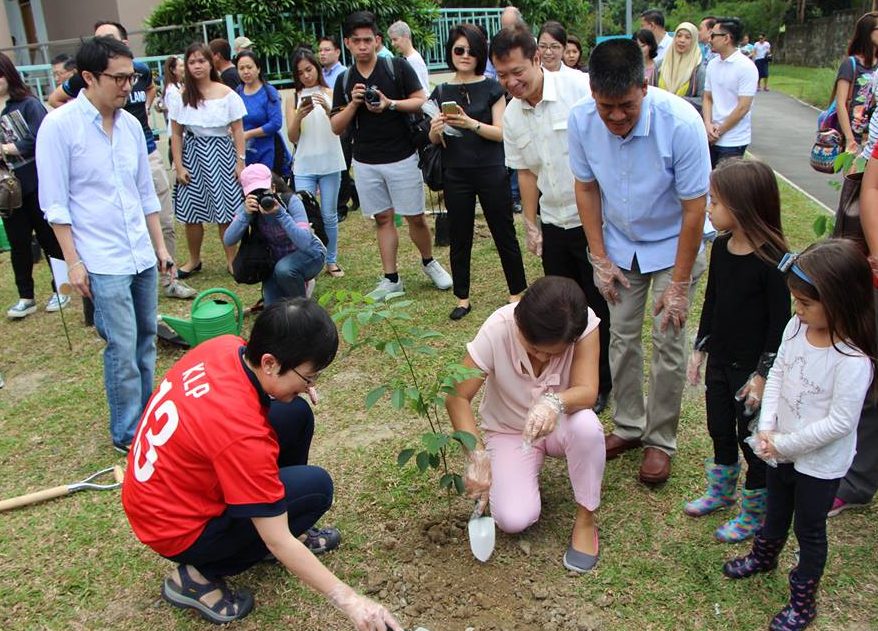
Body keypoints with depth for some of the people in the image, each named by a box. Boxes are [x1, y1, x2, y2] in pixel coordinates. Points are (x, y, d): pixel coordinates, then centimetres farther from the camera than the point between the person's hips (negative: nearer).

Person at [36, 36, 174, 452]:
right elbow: (55, 202, -8)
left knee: (146, 340, 12)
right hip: (102, 261, -6)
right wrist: (73, 261, -10)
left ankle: (146, 418, 27)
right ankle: (127, 433, 12)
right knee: (123, 347, -4)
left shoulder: (130, 124, 7)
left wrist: (160, 246, 14)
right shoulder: (59, 126, -9)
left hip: (141, 255, 6)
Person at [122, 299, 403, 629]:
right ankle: (199, 576, -1)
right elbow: (277, 542, -26)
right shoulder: (243, 433, -35)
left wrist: (295, 384, -3)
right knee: (316, 487, -12)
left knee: (296, 414, 0)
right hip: (177, 529, -8)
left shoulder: (226, 346, -15)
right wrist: (348, 600, -22)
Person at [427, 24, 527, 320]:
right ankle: (462, 298, 21)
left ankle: (517, 293, 17)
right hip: (456, 175, 3)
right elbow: (435, 141, 7)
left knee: (504, 234, 3)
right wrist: (435, 130, -17)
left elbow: (501, 132, -8)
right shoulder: (442, 92, 6)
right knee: (459, 238, 9)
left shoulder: (492, 88, -1)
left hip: (491, 173, -2)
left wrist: (471, 123, -25)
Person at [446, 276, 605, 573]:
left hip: (559, 425, 1)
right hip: (508, 432, 0)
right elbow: (457, 396, -23)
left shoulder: (585, 324, -26)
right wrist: (477, 454, -33)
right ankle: (522, 472, 14)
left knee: (586, 425, -36)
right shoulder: (497, 329, -29)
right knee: (514, 520, -22)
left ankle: (585, 519, -11)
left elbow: (587, 391, -32)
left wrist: (555, 402, -54)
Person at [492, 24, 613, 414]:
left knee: (598, 307, 7)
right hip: (554, 223, 5)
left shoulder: (580, 88, -16)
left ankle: (600, 386, 25)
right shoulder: (512, 116, 2)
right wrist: (530, 225, 10)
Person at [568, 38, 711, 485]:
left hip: (673, 246, -3)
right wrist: (600, 259, -4)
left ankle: (660, 440, 16)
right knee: (621, 337, 8)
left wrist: (680, 285, -19)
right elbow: (586, 187, -4)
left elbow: (694, 207, -22)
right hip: (620, 245, 4)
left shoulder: (680, 122, -30)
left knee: (668, 344, -1)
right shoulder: (581, 121, -19)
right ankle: (629, 426, 27)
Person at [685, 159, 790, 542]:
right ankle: (721, 491, 44)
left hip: (752, 368, -7)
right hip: (720, 360, 7)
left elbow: (781, 323, -18)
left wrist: (763, 375, -16)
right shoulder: (721, 247, -1)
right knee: (720, 430, 21)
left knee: (752, 439, 8)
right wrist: (699, 349, 12)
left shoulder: (772, 261, -22)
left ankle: (754, 514, 28)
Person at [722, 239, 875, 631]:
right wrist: (767, 428, -9)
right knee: (776, 510, 30)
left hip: (820, 463, -6)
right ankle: (764, 556, 58)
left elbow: (839, 422, -27)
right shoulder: (797, 327, -12)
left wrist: (783, 444, -20)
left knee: (809, 530, 15)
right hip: (781, 447, 6)